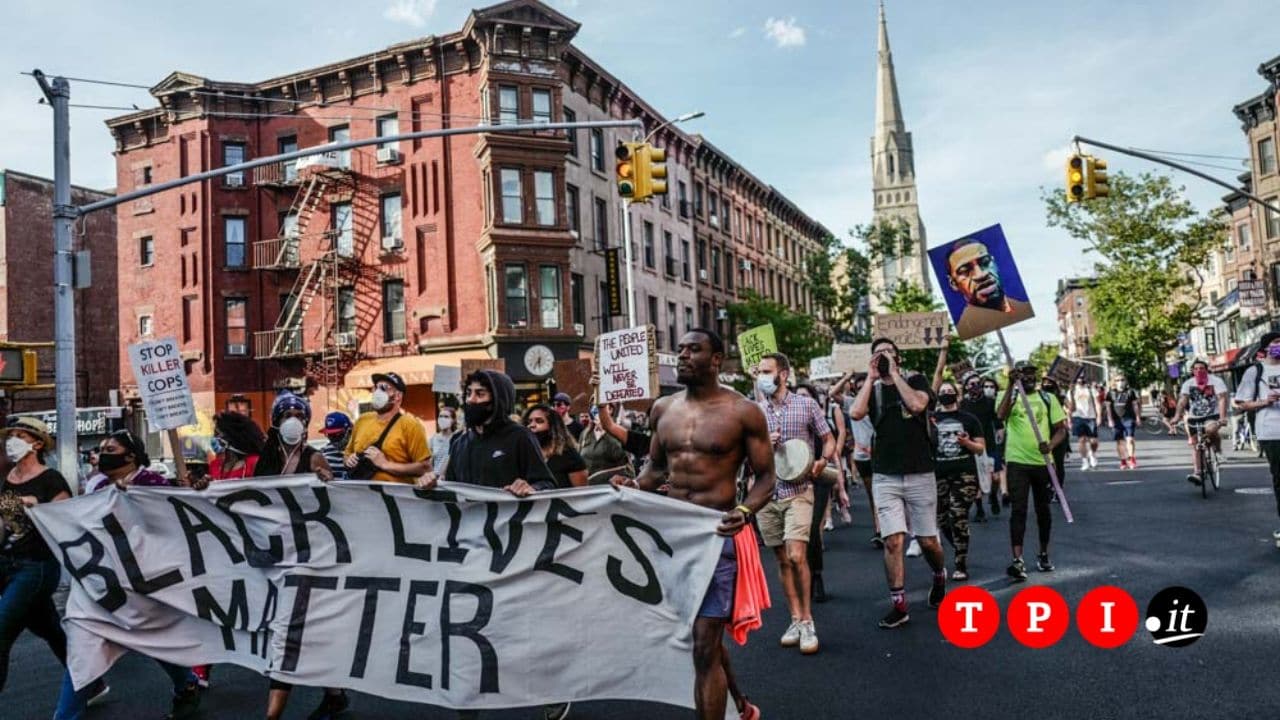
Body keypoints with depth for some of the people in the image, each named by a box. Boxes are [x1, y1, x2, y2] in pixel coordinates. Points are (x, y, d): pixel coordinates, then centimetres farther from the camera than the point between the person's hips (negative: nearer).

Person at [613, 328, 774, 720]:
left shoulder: (743, 412, -7)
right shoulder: (663, 409, 7)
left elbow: (765, 477, -4)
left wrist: (744, 512, -23)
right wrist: (631, 487, -4)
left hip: (716, 534, -6)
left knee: (704, 647, -5)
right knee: (704, 635, 21)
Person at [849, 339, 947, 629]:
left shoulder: (916, 380, 3)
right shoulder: (873, 389, 8)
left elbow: (917, 405, -20)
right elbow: (856, 413, -12)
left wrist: (894, 374, -11)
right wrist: (871, 377, -7)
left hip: (920, 474, -1)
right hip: (885, 478, 1)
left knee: (928, 541, 6)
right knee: (893, 542, -5)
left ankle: (940, 576, 38)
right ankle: (899, 605, 4)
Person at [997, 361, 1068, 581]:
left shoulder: (1048, 398, 8)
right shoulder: (1010, 396, 1)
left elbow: (1061, 429, 5)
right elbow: (1001, 415, -21)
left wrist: (1050, 445, -15)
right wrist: (1011, 386, -27)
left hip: (1042, 461, 3)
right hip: (1017, 462, -3)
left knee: (1043, 509, 13)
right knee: (1018, 510, -9)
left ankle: (1044, 555, 30)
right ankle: (1017, 561, -13)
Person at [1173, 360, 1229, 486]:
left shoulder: (1216, 381, -9)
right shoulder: (1188, 383, 0)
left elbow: (1222, 399, -17)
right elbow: (1182, 400, -11)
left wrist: (1222, 418, -30)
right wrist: (1178, 415, -26)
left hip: (1212, 416, -4)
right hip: (1194, 417, 4)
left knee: (1210, 429, -35)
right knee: (1194, 444, 3)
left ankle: (1217, 447, -2)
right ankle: (1196, 472, 8)